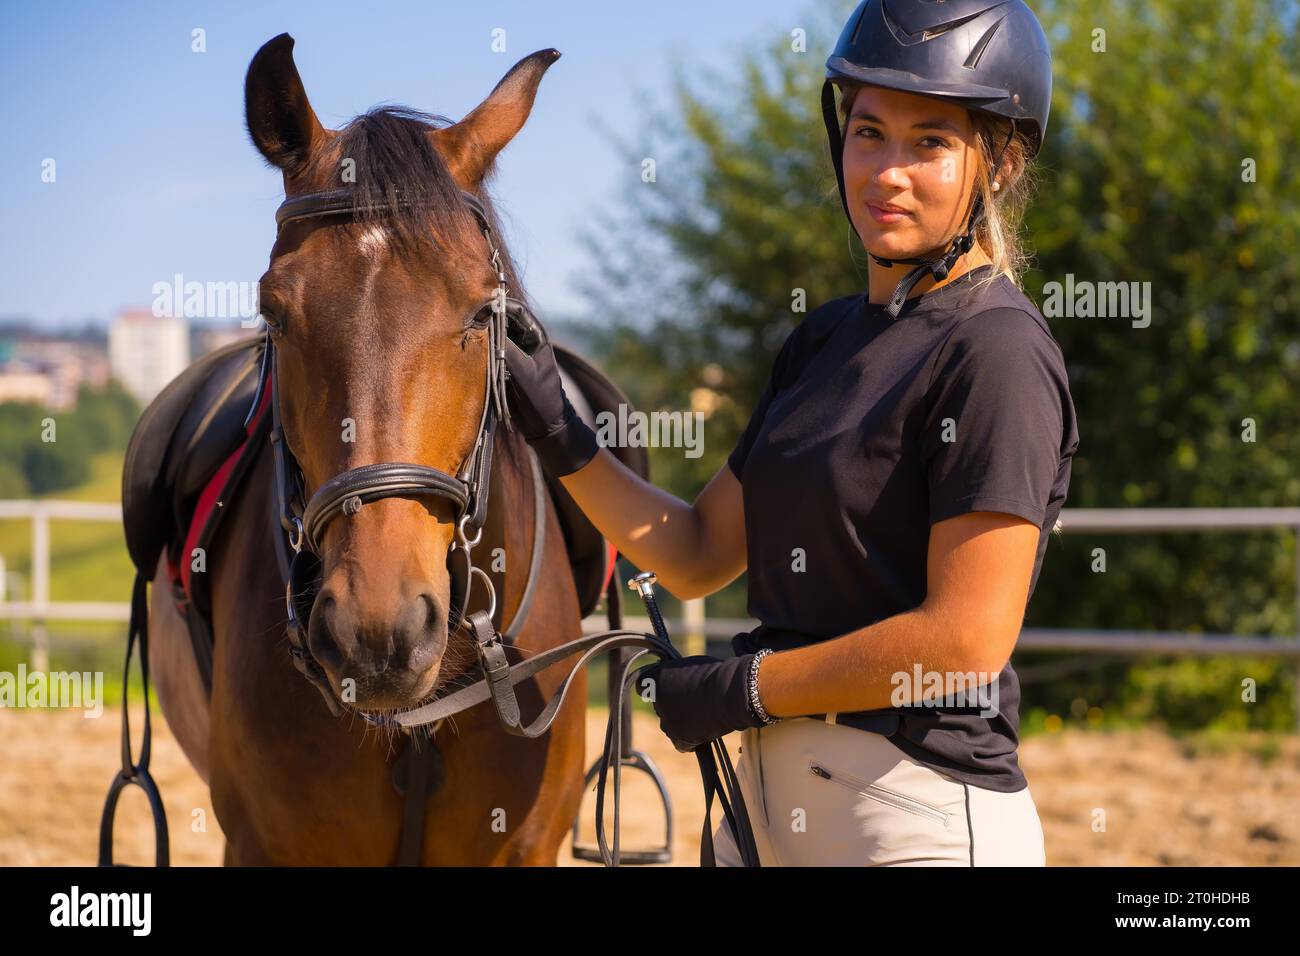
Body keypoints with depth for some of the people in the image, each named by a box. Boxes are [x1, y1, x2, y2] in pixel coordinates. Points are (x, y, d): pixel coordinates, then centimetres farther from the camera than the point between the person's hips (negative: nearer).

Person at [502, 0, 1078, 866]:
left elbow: (966, 639, -19)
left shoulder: (999, 354, -13)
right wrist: (560, 438, 2)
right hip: (771, 795, 8)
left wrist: (746, 686, -12)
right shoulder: (825, 341, 12)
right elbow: (700, 554, 13)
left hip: (924, 818, -8)